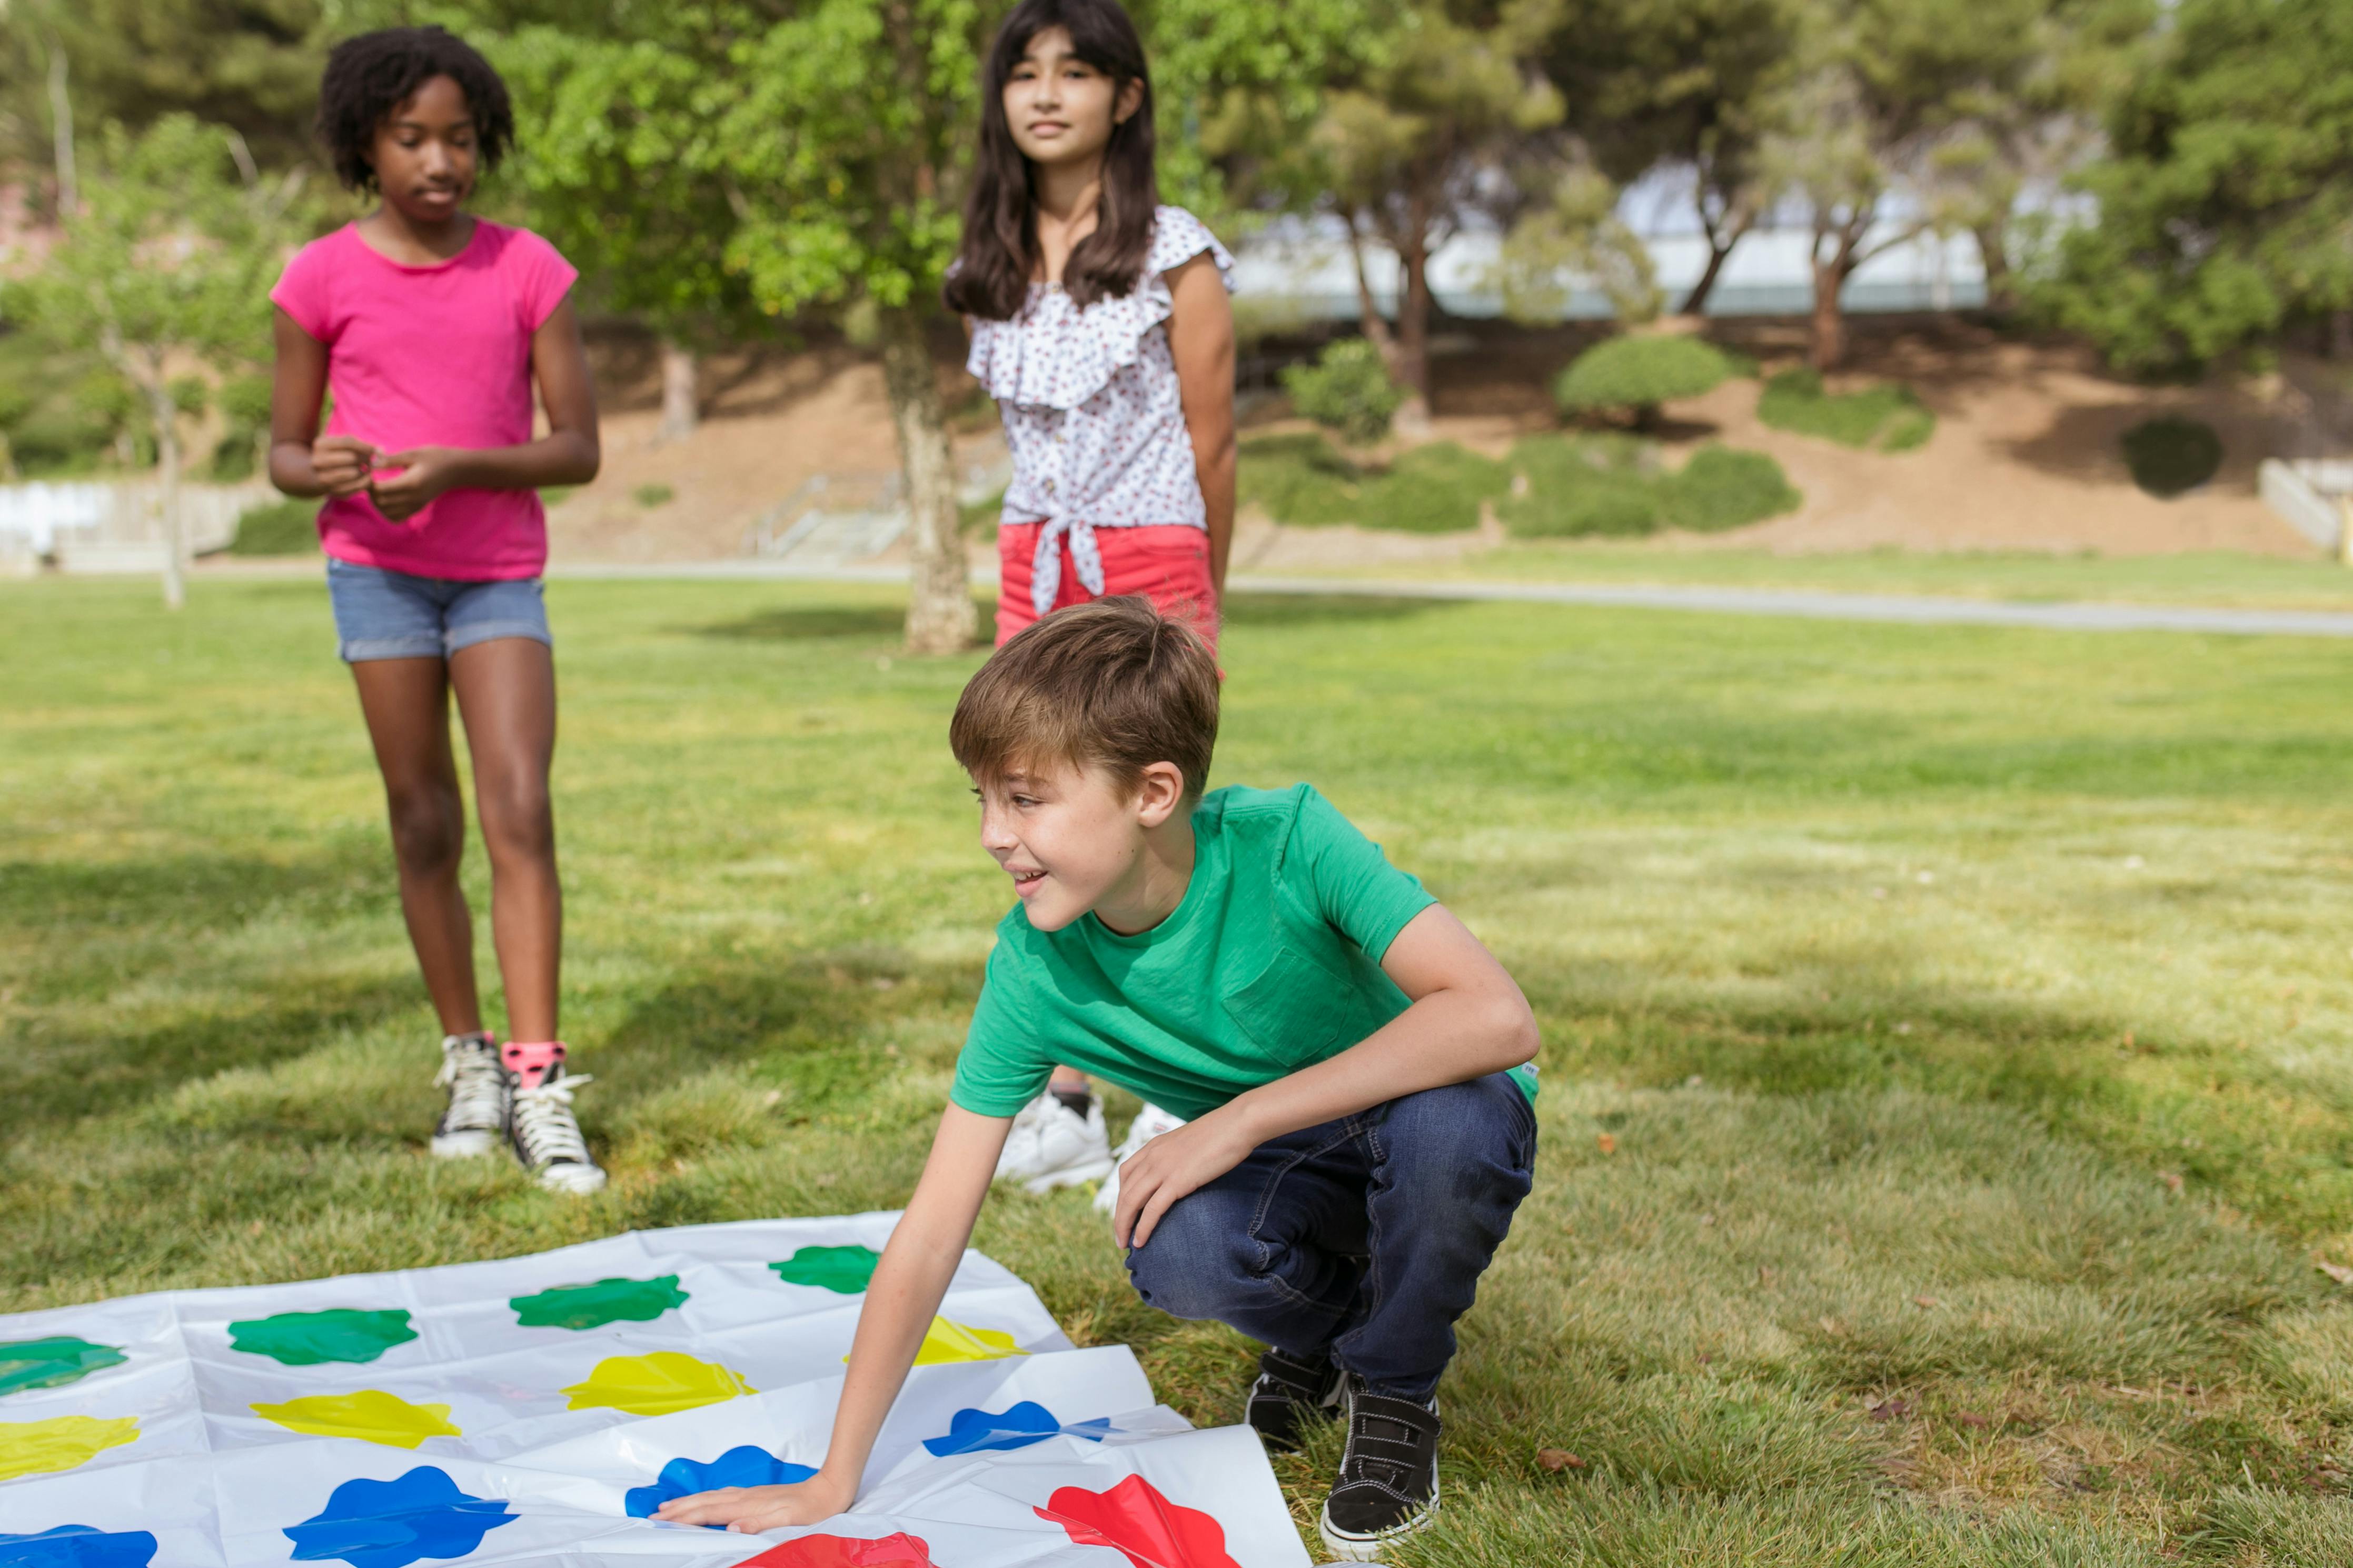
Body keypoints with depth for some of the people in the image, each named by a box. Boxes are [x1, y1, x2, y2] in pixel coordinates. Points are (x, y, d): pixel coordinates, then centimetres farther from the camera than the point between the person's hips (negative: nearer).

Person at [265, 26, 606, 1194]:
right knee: (423, 823, 5)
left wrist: (455, 467, -18)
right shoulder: (323, 279, 0)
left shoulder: (525, 268, 0)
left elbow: (579, 449, -2)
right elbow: (281, 453, 5)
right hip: (377, 565, 0)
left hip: (500, 569, 0)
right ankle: (468, 1064, 18)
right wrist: (320, 472, -19)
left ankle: (538, 1082, -12)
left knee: (520, 808, -13)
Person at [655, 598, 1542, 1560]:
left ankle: (1395, 1388, -6)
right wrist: (834, 1482, -16)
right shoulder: (1034, 966, -20)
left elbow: (1498, 1018, -40)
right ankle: (1325, 1330, 6)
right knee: (1177, 1249, -32)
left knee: (1446, 1120, -38)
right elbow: (931, 1234, -15)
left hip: (1427, 1128, -2)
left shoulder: (1287, 842, -29)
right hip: (1283, 1173, 2)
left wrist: (1241, 1118, -37)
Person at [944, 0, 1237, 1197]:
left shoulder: (1174, 253, -6)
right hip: (1035, 567, 5)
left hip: (1149, 565, -5)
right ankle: (1065, 1109, 16)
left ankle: (1177, 1115, 9)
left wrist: (1198, 603, 4)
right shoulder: (993, 265, 9)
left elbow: (1209, 444, -2)